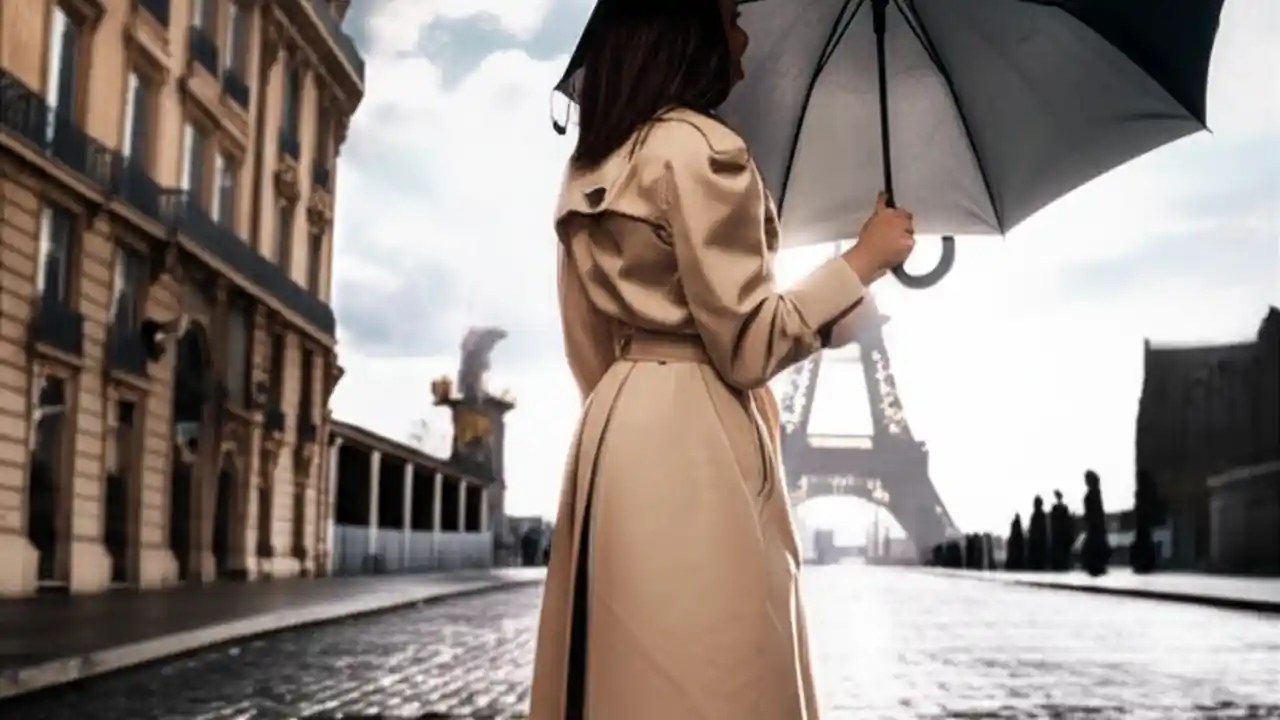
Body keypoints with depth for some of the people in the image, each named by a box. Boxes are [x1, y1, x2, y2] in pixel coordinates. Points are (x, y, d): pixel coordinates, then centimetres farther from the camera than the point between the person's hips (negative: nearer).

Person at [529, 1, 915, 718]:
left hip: (618, 435, 9)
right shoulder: (702, 147, -11)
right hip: (693, 441, -9)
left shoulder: (591, 169, 17)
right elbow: (748, 343, -14)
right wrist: (864, 260, -5)